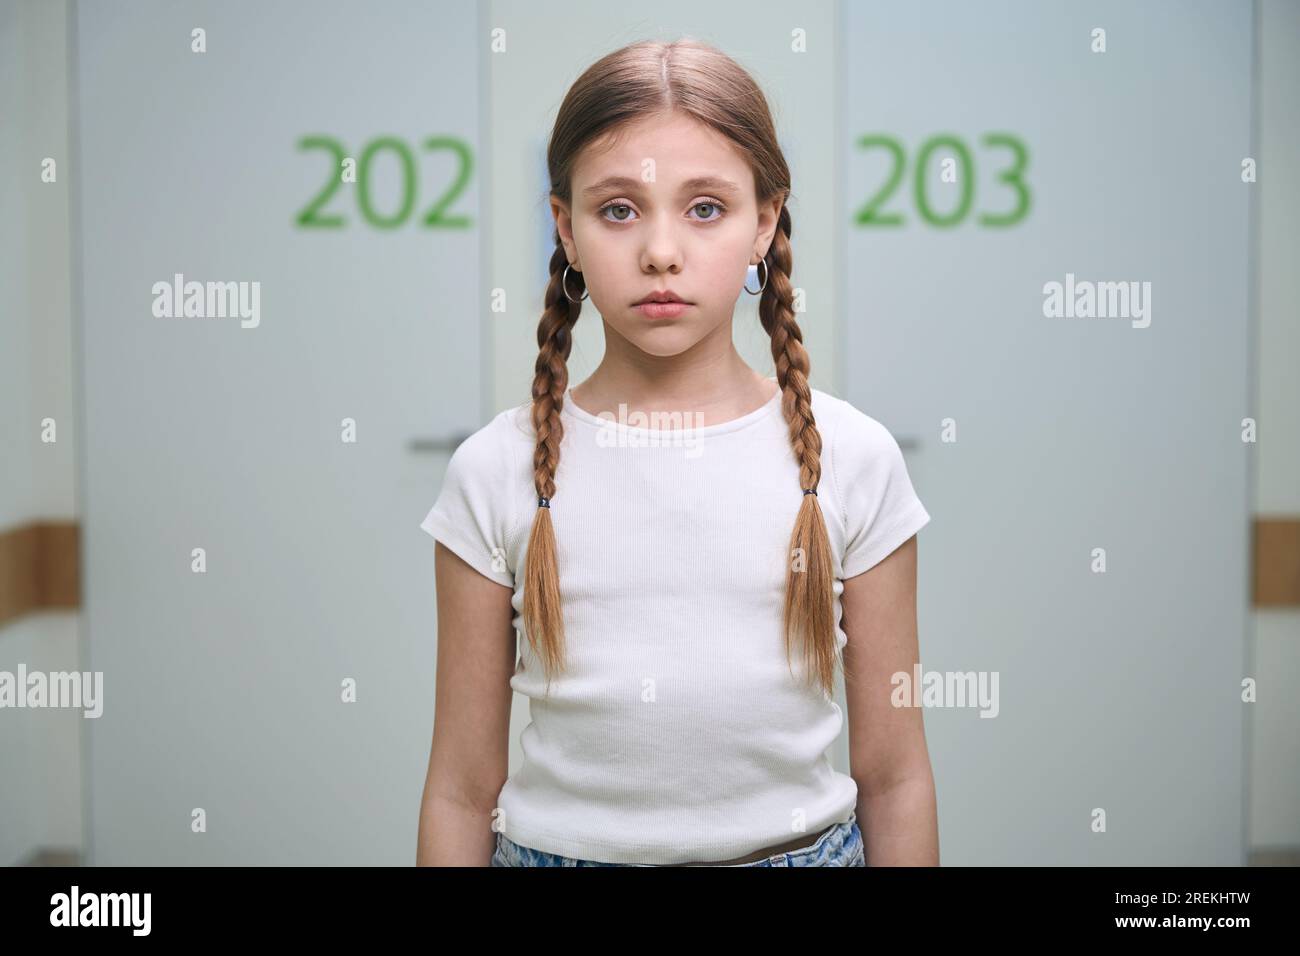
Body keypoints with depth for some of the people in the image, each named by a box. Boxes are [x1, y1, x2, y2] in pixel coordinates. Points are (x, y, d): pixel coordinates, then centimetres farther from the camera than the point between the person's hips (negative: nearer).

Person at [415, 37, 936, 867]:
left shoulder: (851, 457, -6)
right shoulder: (499, 471, -7)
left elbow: (894, 777, -1)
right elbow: (463, 788, -3)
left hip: (798, 842, 1)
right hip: (559, 844, 0)